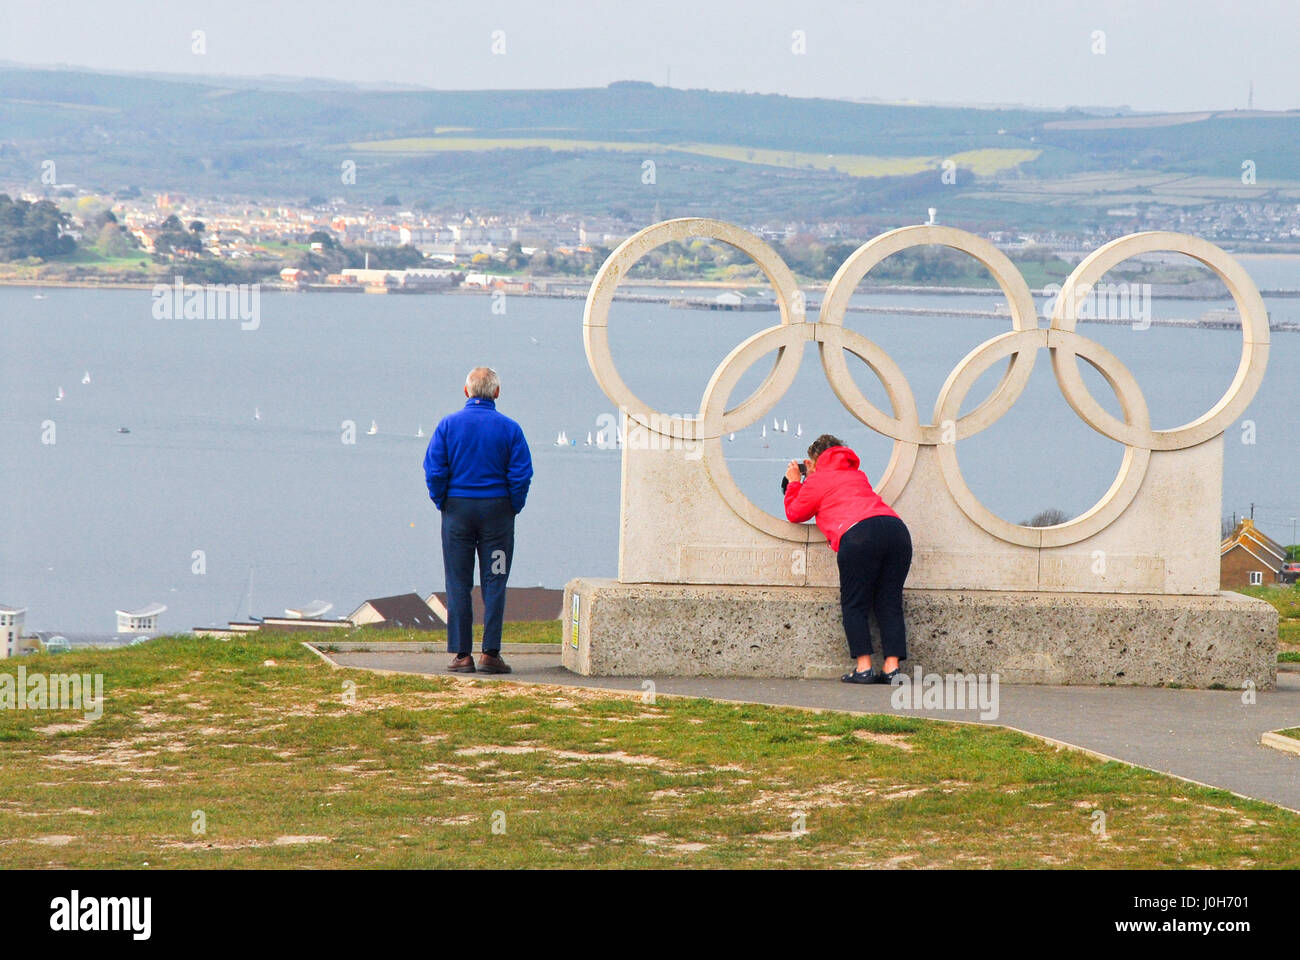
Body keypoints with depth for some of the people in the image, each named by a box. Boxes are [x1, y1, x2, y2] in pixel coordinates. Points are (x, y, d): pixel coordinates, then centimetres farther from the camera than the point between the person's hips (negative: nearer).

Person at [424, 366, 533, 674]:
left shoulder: (448, 425, -1)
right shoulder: (509, 428, -3)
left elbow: (434, 470, -5)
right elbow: (521, 474, -6)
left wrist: (441, 502, 6)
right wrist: (514, 507, 5)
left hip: (458, 510, 1)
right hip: (497, 510, 0)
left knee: (458, 584, 4)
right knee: (494, 584, 4)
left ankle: (462, 654, 1)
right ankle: (490, 652, -1)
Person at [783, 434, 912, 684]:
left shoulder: (817, 480, 16)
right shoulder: (857, 475, 34)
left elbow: (794, 513, 25)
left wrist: (794, 482, 38)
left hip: (858, 533, -6)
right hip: (896, 528, 6)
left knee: (854, 605, 3)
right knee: (889, 603, 7)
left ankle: (863, 667, -7)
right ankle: (892, 667, -3)